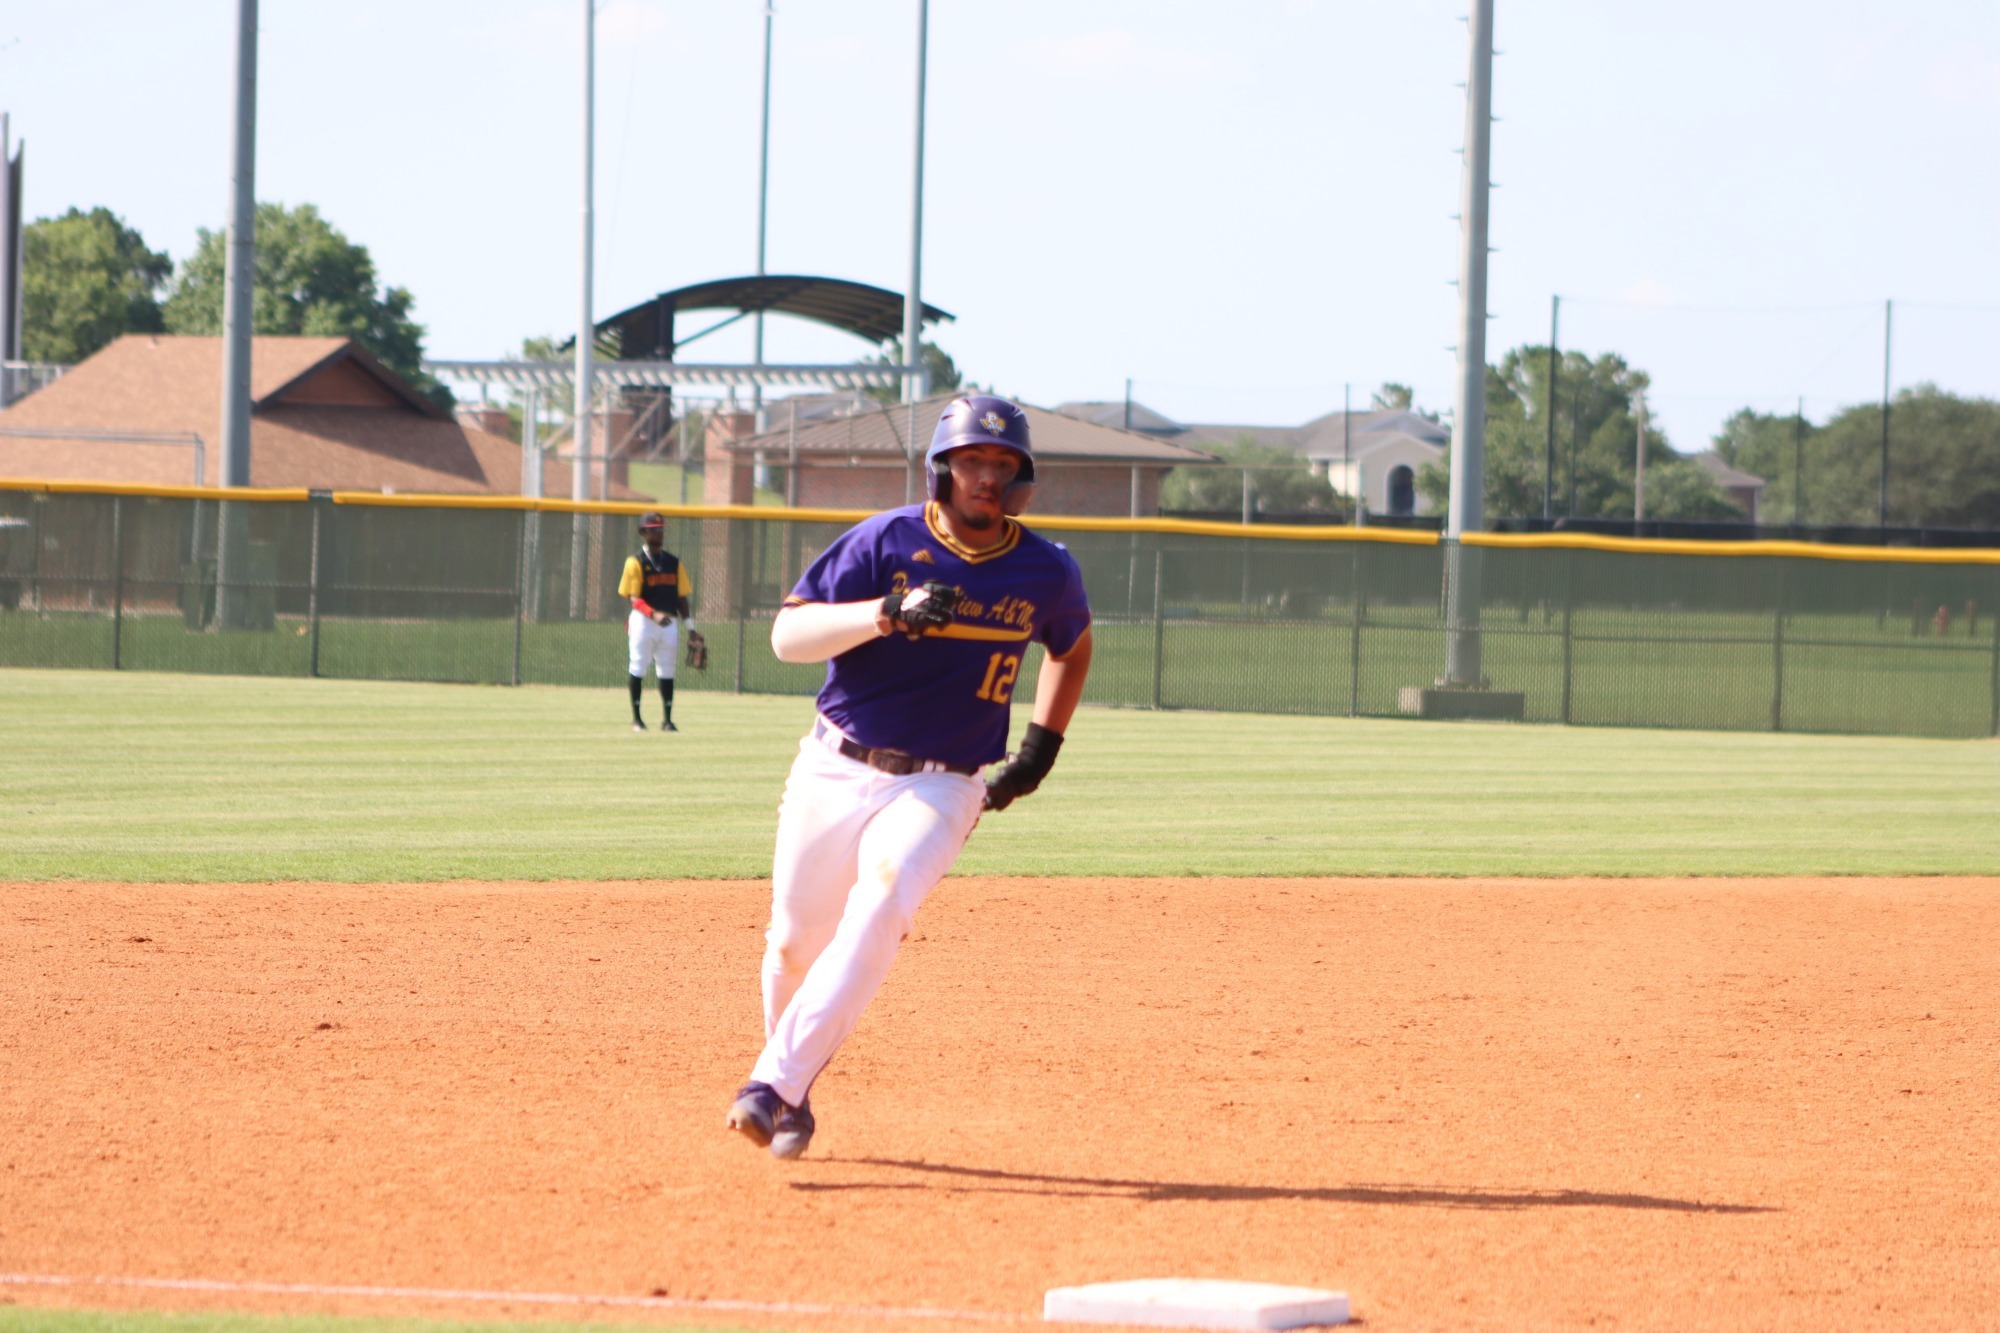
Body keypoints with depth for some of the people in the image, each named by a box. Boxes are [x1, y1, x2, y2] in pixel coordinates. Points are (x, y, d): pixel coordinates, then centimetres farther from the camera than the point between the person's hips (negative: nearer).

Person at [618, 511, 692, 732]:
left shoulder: (674, 563, 11)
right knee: (638, 668, 0)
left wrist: (690, 627, 8)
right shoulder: (636, 563, -4)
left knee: (667, 670, 3)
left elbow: (681, 598, 14)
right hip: (642, 620, -4)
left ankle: (667, 719, 7)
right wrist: (654, 615, -27)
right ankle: (636, 718, 8)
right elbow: (634, 598, -11)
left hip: (668, 622, 4)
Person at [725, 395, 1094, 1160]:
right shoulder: (885, 542, -7)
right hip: (835, 772, 1)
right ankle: (791, 1094, 30)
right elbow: (788, 635, -15)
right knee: (795, 940, 5)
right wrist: (887, 613, -30)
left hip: (940, 787, -1)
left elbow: (1072, 649, 23)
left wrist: (1043, 747, 12)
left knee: (877, 914, -26)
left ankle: (776, 1084, -27)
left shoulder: (1047, 573, 0)